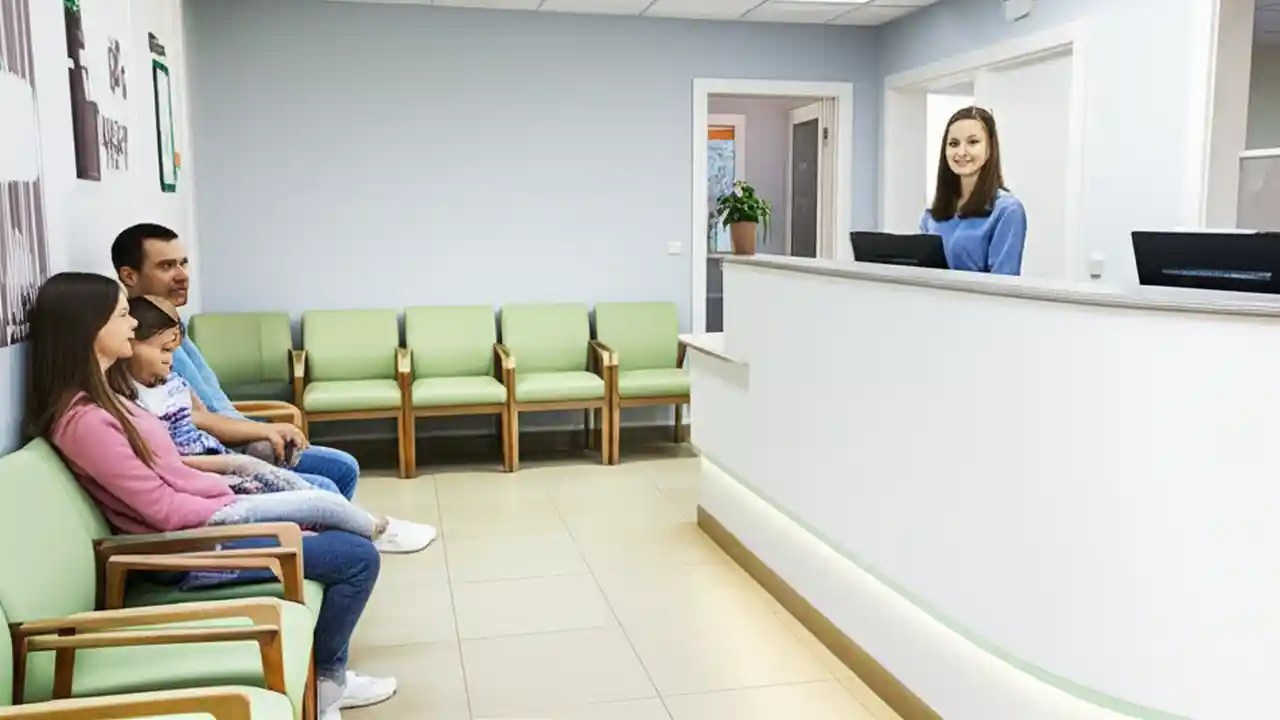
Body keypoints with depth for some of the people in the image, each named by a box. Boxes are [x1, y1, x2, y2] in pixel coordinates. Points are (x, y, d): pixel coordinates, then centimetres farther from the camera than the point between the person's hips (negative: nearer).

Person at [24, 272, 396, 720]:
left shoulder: (98, 400, 10)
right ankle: (325, 680, 11)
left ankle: (328, 672, 22)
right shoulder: (85, 421, -22)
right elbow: (166, 509, -21)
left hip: (203, 520, 11)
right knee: (359, 557, -10)